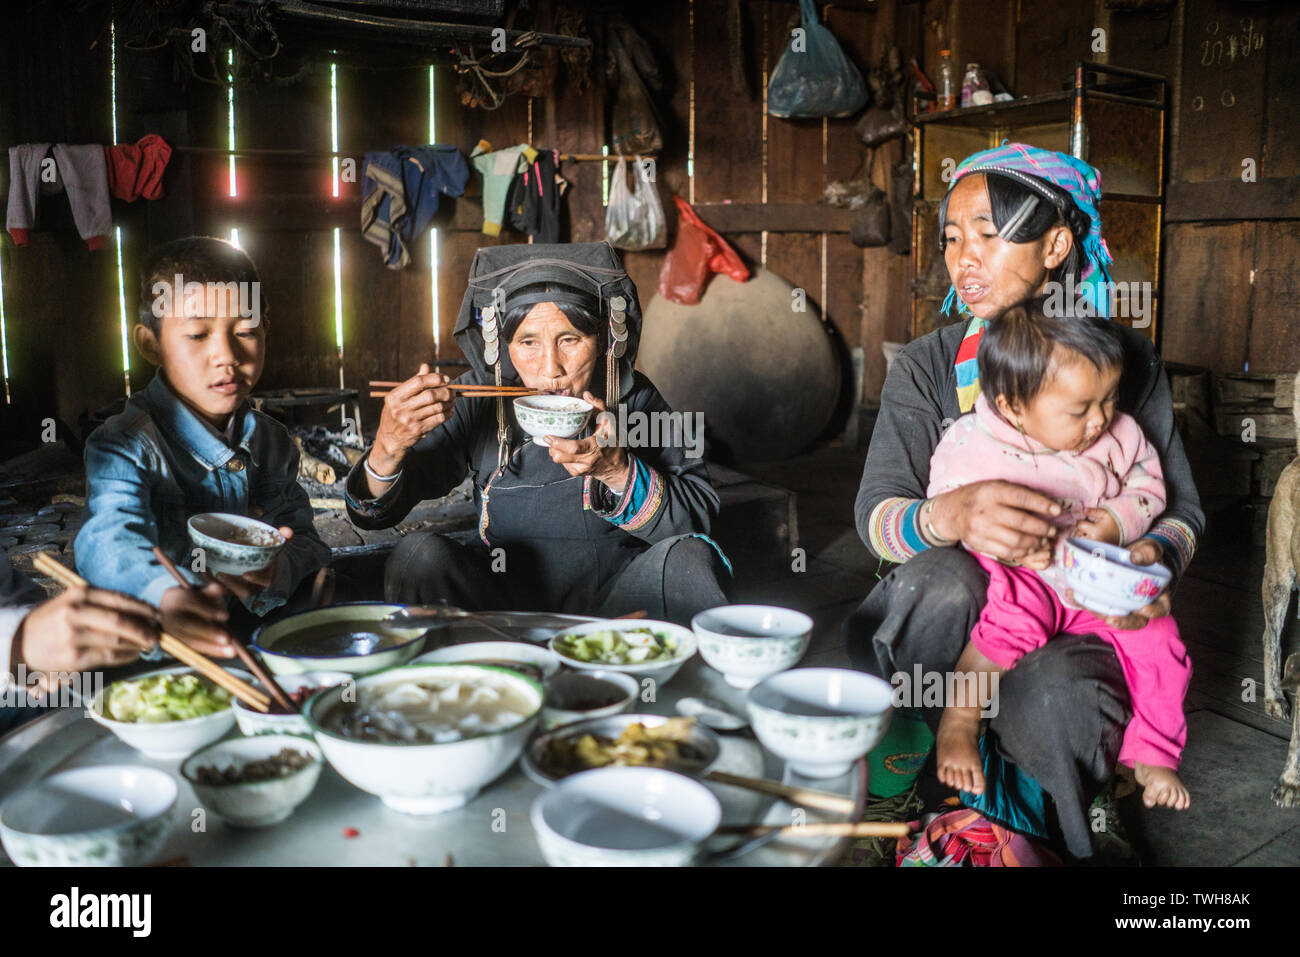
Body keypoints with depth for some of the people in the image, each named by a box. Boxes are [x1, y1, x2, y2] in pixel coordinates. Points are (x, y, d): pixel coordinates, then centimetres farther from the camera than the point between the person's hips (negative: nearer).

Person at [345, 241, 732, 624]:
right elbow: (374, 512, -5)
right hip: (503, 595, 1)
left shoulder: (635, 398, -6)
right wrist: (388, 448, -29)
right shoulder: (479, 401, -5)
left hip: (618, 594, 0)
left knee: (686, 557, -27)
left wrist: (618, 471, -29)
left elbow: (698, 517, -11)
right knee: (419, 554, -23)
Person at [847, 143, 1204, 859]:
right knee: (940, 576, -35)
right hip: (958, 612, 1)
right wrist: (950, 515, -34)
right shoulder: (926, 366, 2)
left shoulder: (1125, 358, 3)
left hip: (1081, 620, 0)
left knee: (1051, 695, -35)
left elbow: (1181, 510, 8)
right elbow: (875, 514, -10)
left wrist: (1155, 558, -19)